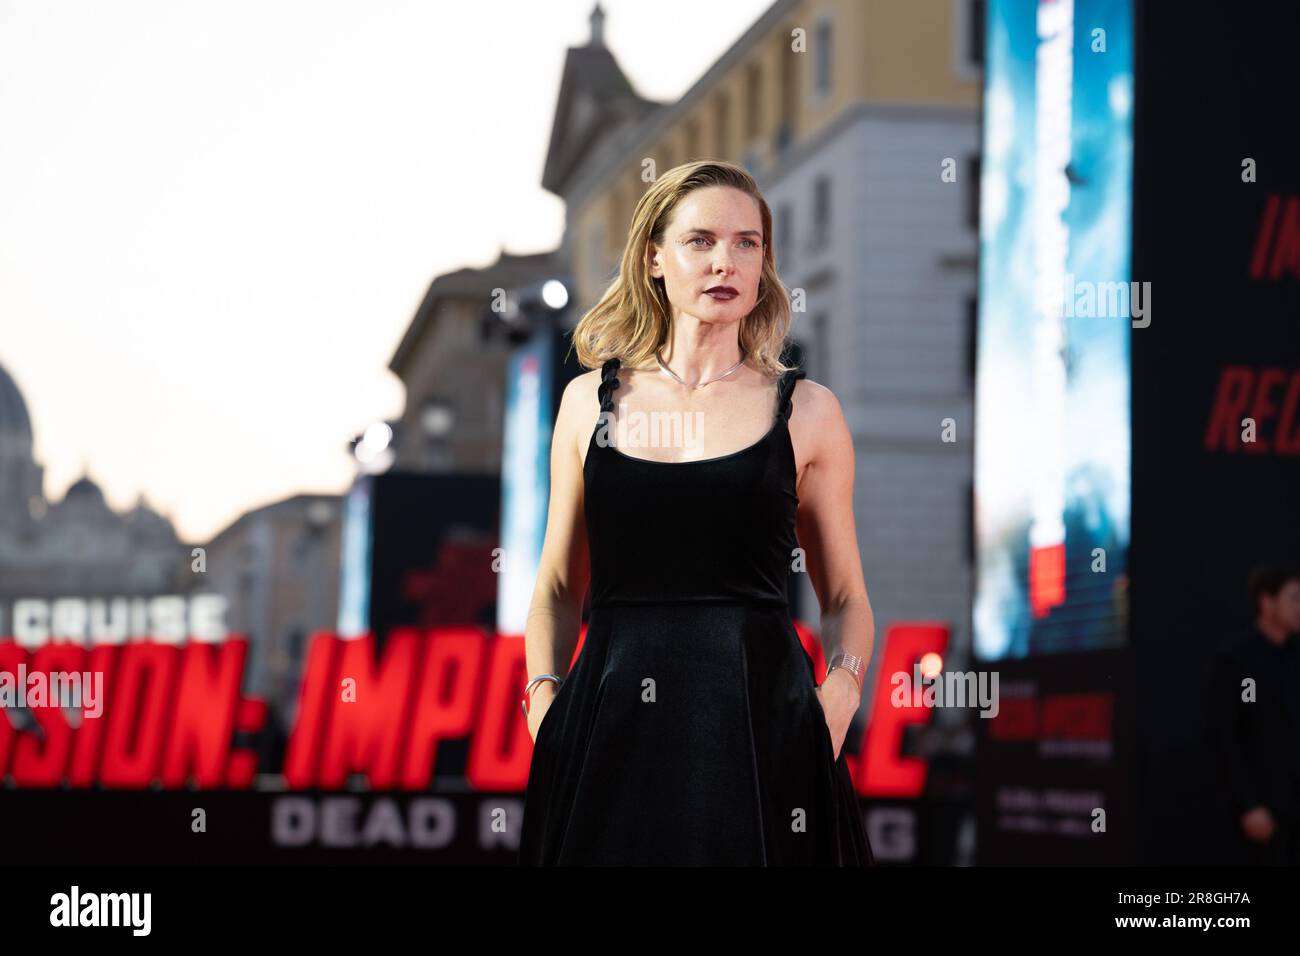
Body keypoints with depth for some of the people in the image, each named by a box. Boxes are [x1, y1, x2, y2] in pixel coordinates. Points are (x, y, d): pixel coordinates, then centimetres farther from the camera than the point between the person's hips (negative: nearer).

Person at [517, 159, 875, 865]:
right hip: (612, 721, 1)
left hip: (758, 725, -1)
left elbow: (845, 597, 9)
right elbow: (558, 587, 13)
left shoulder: (806, 411, 5)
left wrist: (841, 688, -9)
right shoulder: (591, 401, 8)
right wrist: (543, 694, -3)